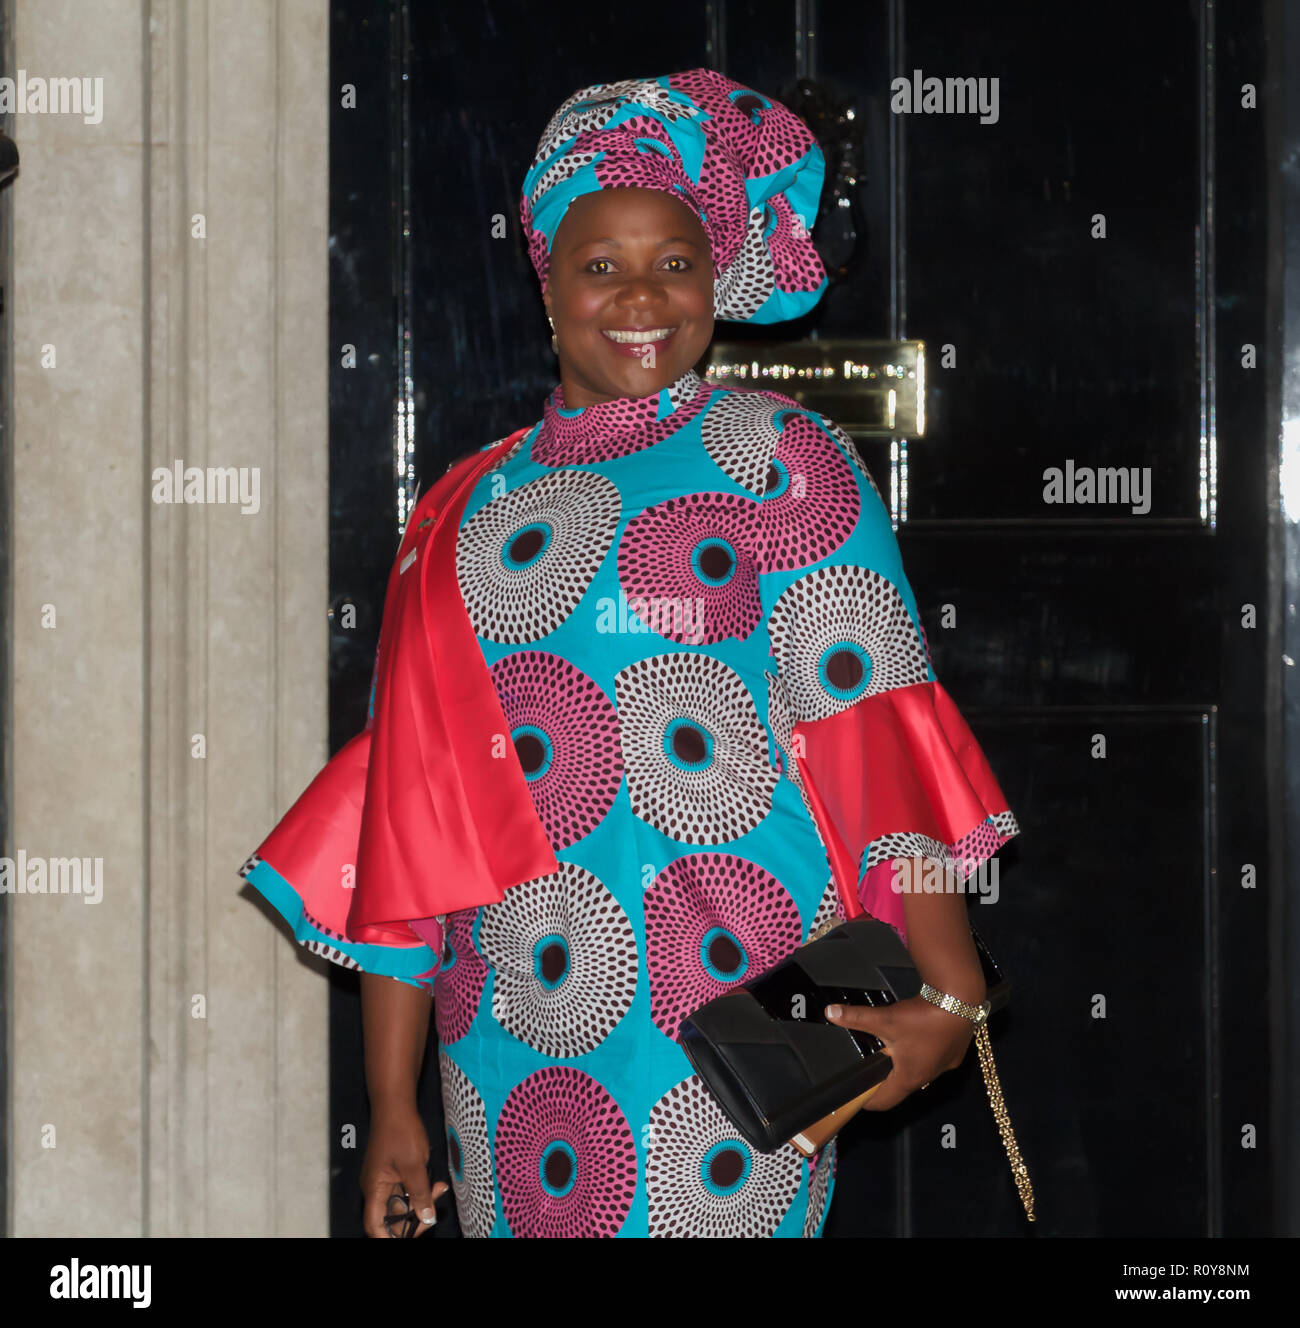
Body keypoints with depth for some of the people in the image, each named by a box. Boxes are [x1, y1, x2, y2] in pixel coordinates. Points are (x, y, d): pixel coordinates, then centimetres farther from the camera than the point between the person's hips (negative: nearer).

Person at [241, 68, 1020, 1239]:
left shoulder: (777, 458, 1)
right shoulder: (468, 514, 11)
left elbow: (874, 733, -10)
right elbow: (411, 811, 11)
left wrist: (948, 991, -22)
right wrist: (393, 1103, 8)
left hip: (734, 1016, -3)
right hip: (514, 1042, 4)